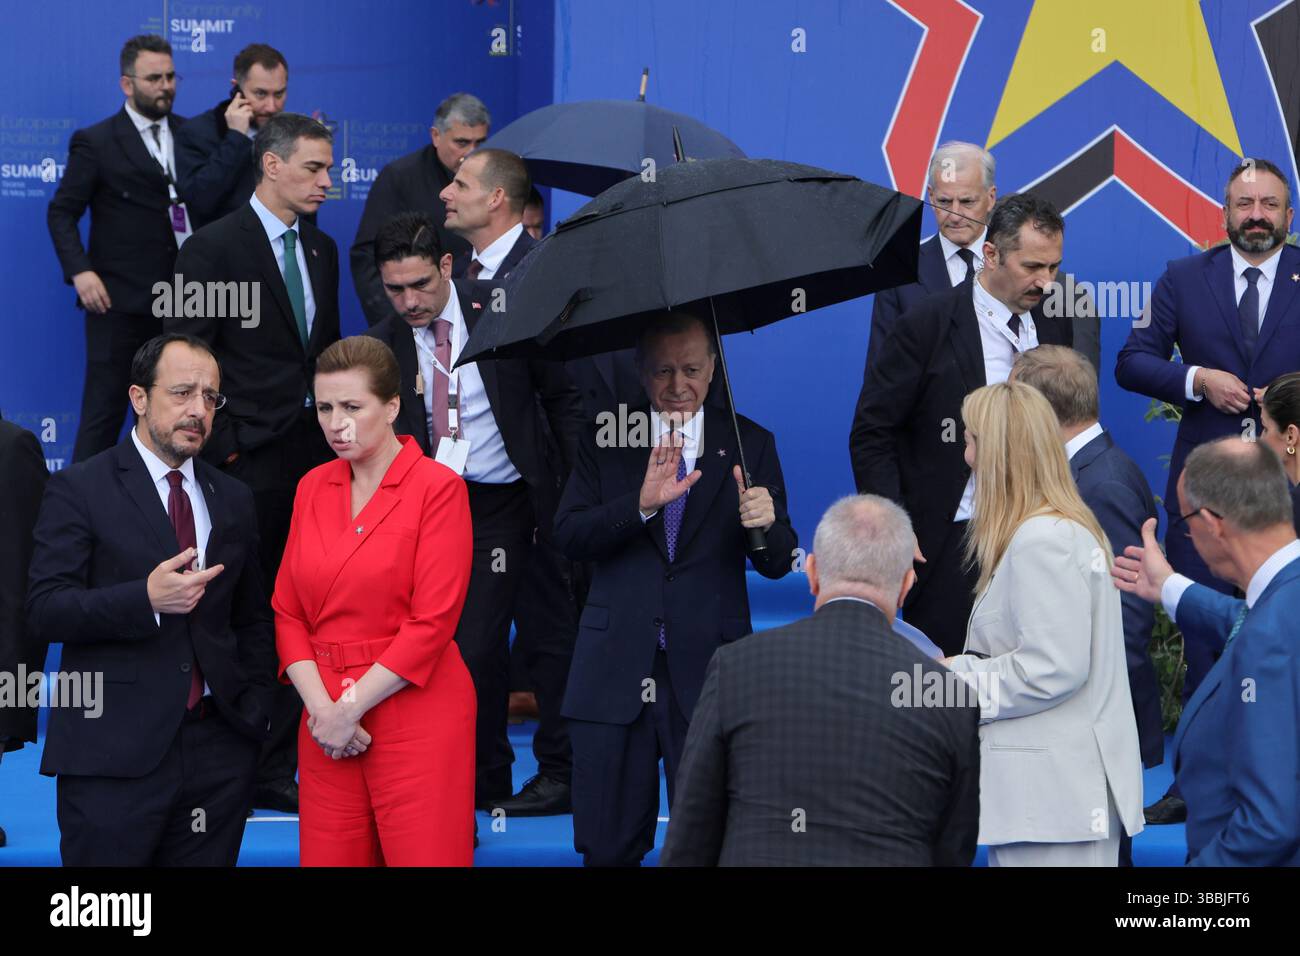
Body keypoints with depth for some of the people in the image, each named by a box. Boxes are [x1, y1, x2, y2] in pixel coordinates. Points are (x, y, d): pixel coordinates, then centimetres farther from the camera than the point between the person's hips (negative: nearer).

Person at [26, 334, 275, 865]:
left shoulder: (233, 501, 15)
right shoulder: (79, 490, 0)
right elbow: (45, 610, -9)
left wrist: (254, 709, 7)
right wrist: (147, 600, -22)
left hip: (218, 749, 4)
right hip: (113, 754, -4)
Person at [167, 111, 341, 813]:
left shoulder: (321, 250, 15)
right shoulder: (213, 248, -7)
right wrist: (221, 445, -13)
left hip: (312, 458, 6)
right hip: (251, 465, -6)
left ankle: (275, 773, 14)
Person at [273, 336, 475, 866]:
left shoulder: (437, 487, -7)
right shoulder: (313, 488, 10)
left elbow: (433, 622, -12)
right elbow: (287, 610, 8)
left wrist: (352, 708, -12)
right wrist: (321, 708, -7)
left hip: (415, 714, -5)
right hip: (326, 720, 5)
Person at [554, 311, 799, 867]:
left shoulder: (750, 445, 6)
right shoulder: (606, 440, 6)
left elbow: (777, 565, 3)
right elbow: (568, 535, -6)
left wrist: (766, 525, -20)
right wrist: (641, 504, -23)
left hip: (708, 673, 0)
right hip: (616, 671, 0)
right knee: (606, 847, 4)